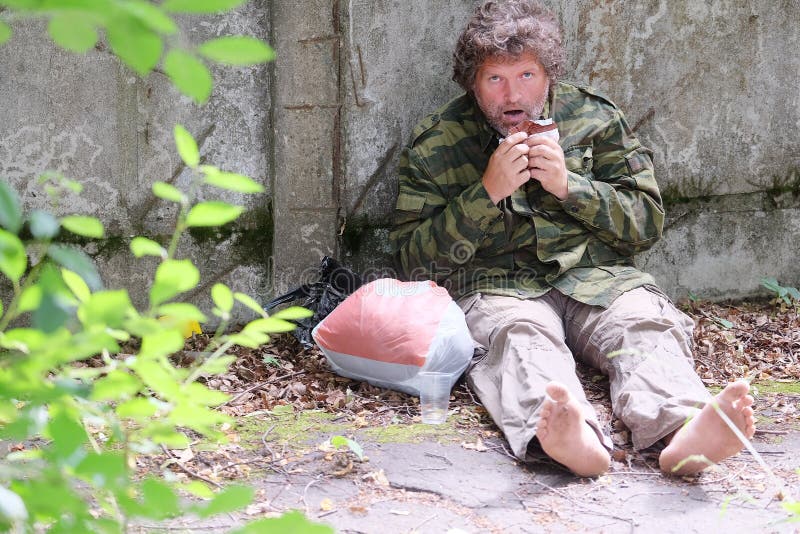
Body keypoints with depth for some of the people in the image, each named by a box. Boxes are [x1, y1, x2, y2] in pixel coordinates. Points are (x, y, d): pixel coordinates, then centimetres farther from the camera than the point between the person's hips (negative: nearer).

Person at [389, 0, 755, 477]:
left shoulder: (594, 118, 12)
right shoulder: (436, 146, 8)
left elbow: (647, 223, 11)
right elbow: (414, 262, 3)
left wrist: (570, 185, -6)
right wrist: (487, 193, -9)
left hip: (595, 275, 2)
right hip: (495, 286, -2)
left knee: (647, 321, -31)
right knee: (521, 333, -37)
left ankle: (681, 430, -60)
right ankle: (574, 436, -67)